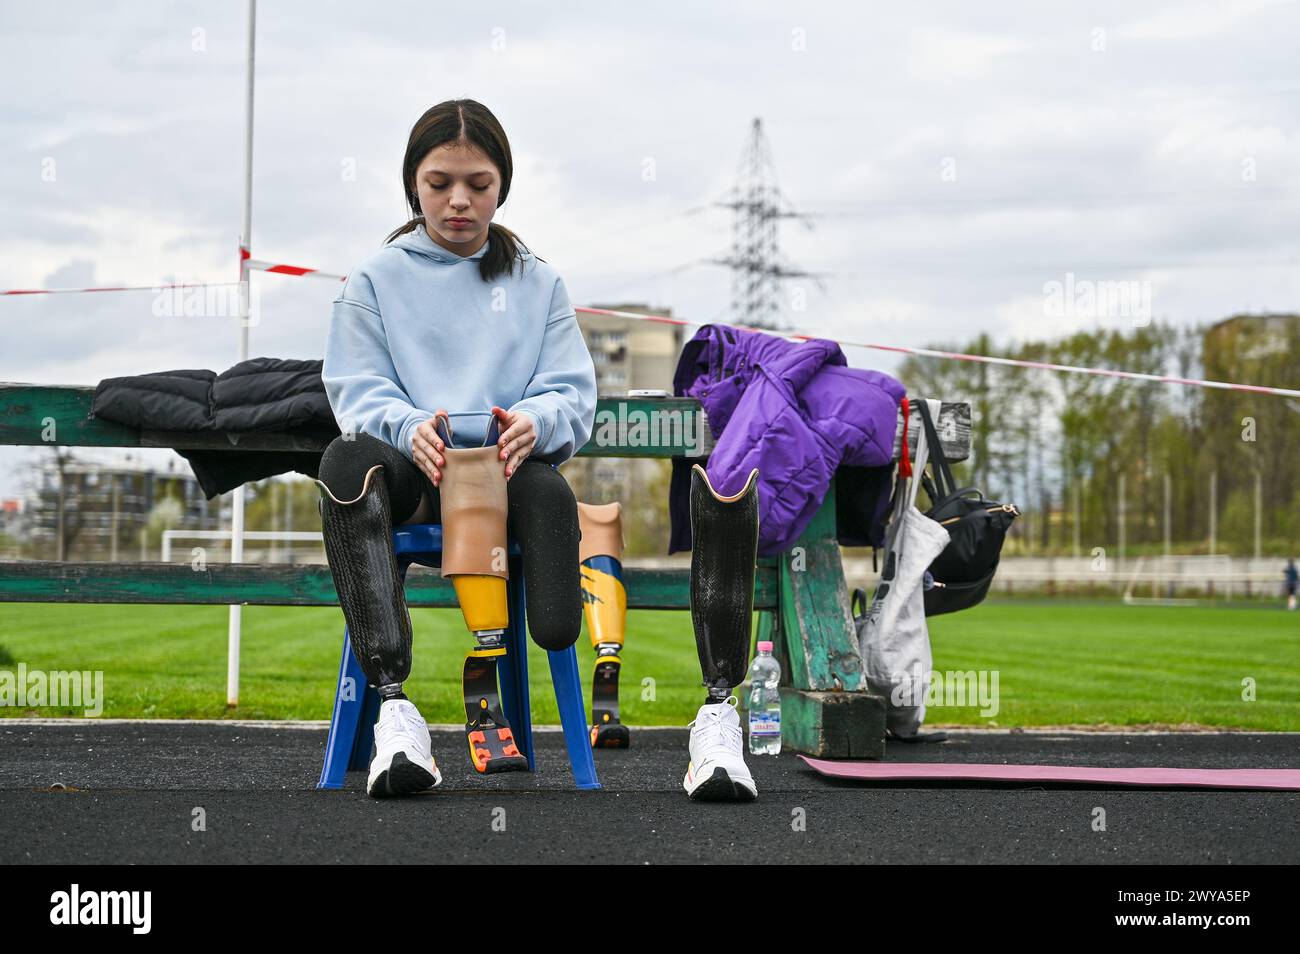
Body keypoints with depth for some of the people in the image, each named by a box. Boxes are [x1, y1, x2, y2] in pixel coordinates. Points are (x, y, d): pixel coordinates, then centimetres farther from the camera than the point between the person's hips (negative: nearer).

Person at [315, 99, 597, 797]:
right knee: (348, 456, -38)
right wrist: (408, 427, -20)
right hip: (411, 473, -1)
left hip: (508, 468, 1)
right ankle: (393, 703, -47)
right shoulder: (377, 279, 15)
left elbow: (572, 393, 8)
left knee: (549, 489, -37)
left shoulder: (537, 281, 19)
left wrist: (535, 420, -18)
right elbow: (358, 391, 4)